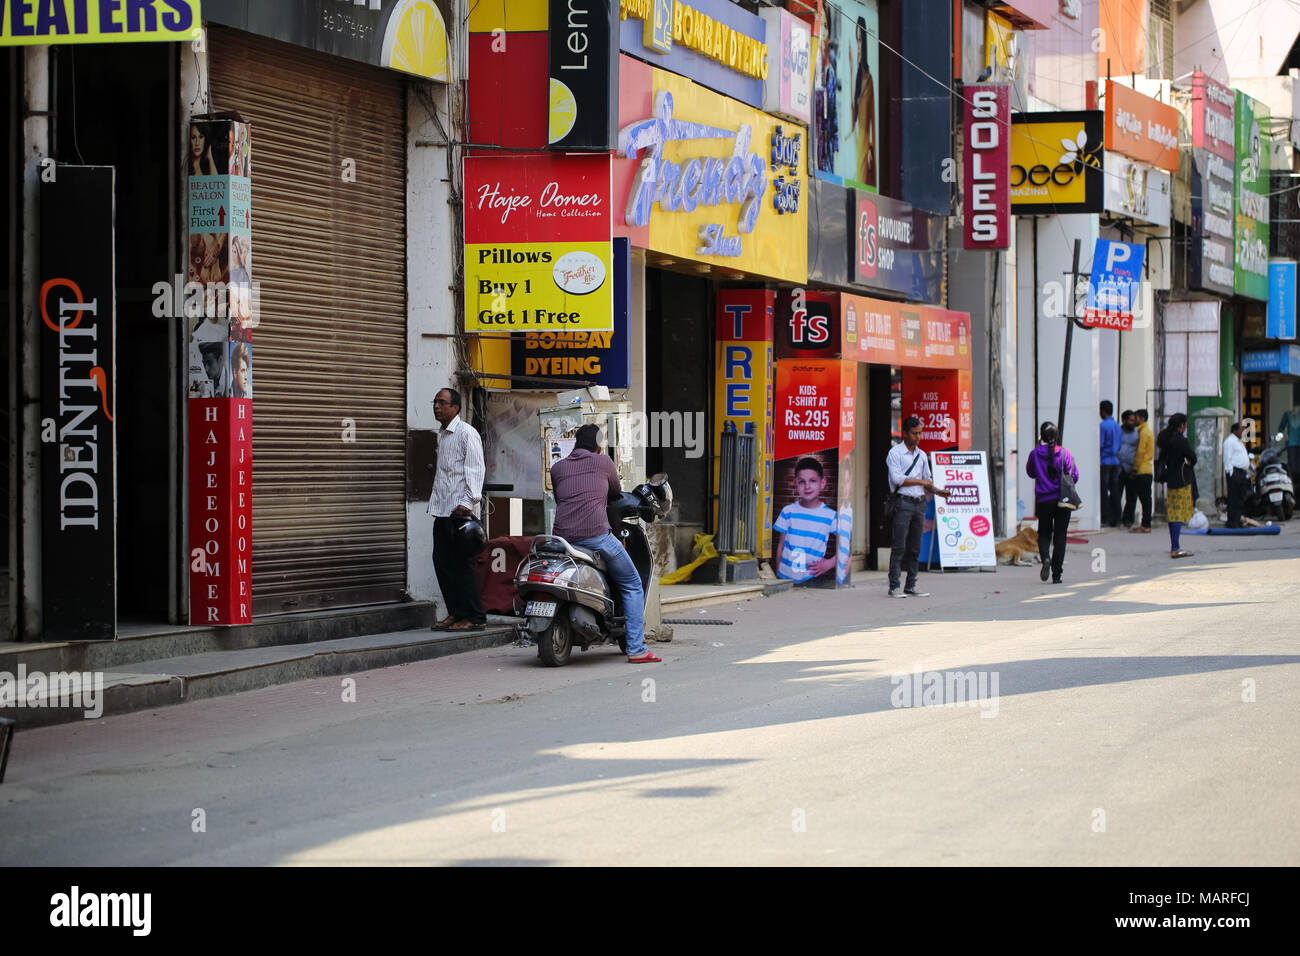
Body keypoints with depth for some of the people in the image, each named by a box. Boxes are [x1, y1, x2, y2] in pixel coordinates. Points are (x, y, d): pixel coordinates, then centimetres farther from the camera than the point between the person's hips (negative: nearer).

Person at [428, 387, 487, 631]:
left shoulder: (466, 433, -8)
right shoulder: (442, 435, 19)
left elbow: (475, 469, -15)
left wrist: (468, 501, -24)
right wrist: (435, 501, 19)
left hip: (461, 510, -9)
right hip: (442, 510, 9)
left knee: (462, 563, -8)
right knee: (442, 561, 7)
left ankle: (474, 617, -4)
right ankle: (456, 613, 14)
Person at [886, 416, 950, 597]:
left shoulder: (922, 455, 18)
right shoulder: (895, 453, -1)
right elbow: (897, 479, -11)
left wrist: (936, 491, 0)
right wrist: (921, 482, -6)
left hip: (920, 503, 6)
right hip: (903, 502, -6)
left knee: (915, 548, 6)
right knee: (899, 547, -9)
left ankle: (911, 586, 9)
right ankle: (894, 587, -8)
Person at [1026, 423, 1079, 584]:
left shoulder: (1035, 454, -5)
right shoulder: (1064, 453, -7)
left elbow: (1030, 473, 13)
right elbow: (1074, 475, -4)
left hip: (1043, 501, 0)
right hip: (1062, 500, 0)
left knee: (1044, 533, 15)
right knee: (1060, 536, 8)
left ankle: (1045, 557, -16)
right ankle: (1056, 575, 5)